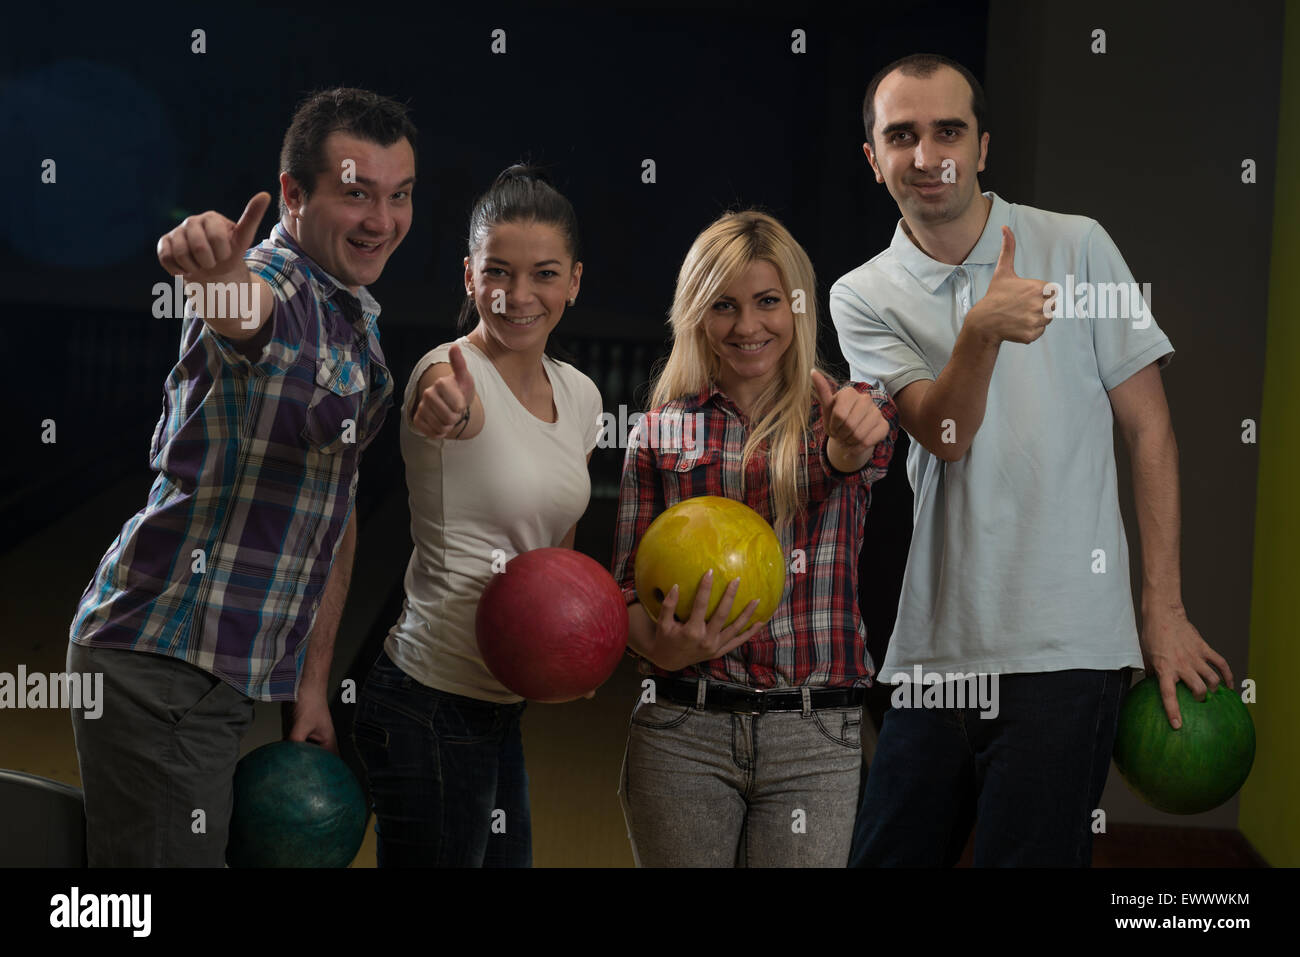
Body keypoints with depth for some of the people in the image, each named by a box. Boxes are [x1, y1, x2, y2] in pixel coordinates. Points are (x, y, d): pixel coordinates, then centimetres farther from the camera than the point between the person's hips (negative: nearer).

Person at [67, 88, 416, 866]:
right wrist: (216, 268, -65)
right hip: (159, 657, -9)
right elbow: (242, 307, -41)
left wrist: (313, 682, 13)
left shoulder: (361, 325, 13)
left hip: (234, 675, 9)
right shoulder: (274, 289, -14)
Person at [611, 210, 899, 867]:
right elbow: (628, 584, 6)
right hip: (681, 732, 1)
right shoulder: (662, 431, 7)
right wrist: (664, 645, -16)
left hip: (817, 738, -1)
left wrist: (853, 440, -44)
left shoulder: (843, 413, 5)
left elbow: (847, 458, -19)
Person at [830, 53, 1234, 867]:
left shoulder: (1078, 247, 2)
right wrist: (979, 332, -30)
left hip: (1066, 647, -2)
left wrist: (1165, 610, -1)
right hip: (930, 647, 2)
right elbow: (945, 436, -10)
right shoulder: (863, 297, 5)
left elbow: (1150, 431, 4)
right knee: (884, 857, 6)